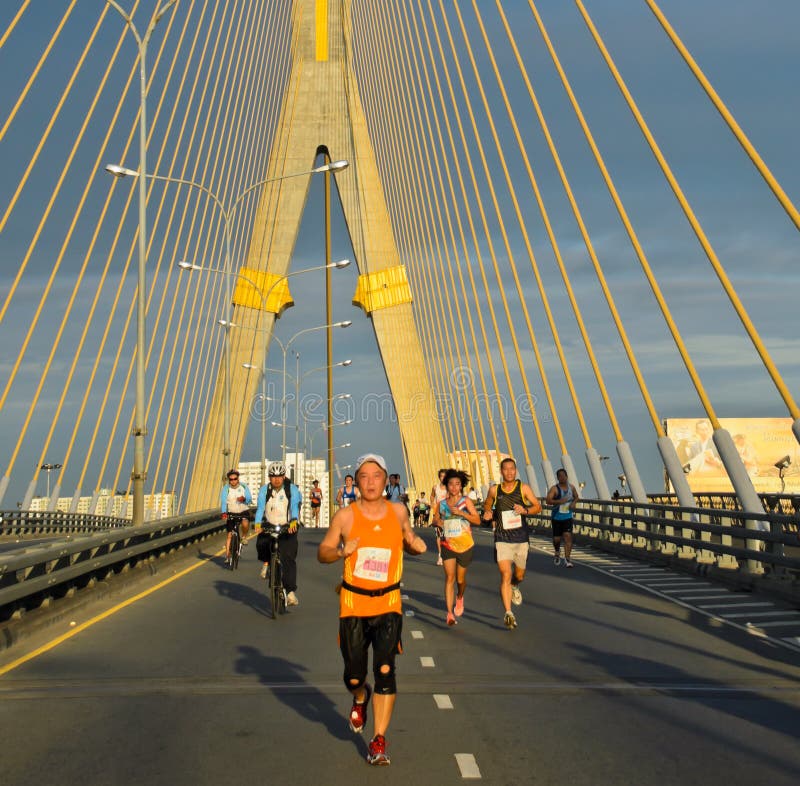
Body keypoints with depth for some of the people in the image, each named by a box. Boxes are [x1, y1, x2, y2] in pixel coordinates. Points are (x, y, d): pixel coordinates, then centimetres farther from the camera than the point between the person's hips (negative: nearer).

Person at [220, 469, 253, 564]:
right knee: (229, 535, -1)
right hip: (231, 513, 1)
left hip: (243, 511, -1)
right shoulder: (226, 488, -7)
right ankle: (227, 557, 9)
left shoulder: (244, 486, -7)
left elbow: (250, 499, -14)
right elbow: (223, 501, -19)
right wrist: (224, 513, -35)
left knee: (245, 524, -31)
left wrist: (244, 499, -37)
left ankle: (244, 537, -1)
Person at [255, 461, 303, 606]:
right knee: (261, 543, -26)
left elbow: (295, 506, -20)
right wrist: (258, 523, -29)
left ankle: (291, 592, -6)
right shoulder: (264, 490, -1)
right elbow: (260, 508, -10)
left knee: (288, 559, -12)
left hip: (288, 528, -2)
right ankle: (266, 562, 8)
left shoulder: (292, 489, -7)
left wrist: (294, 521, -40)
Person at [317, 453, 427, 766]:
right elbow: (322, 552, 0)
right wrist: (341, 551, -21)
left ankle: (378, 742, 14)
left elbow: (407, 538, 16)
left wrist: (415, 544, -7)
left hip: (388, 603, 0)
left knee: (385, 671, -7)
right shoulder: (345, 516, -8)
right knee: (354, 676, 9)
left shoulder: (398, 511, -2)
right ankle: (360, 698, 47)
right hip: (353, 604, 0)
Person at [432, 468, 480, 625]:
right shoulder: (441, 504, 4)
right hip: (447, 544, 1)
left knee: (460, 578, 12)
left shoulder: (466, 501, -4)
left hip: (465, 544, -1)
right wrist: (437, 521, -6)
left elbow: (477, 520, -11)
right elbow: (435, 518, 18)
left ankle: (460, 597, 44)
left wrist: (461, 512, -22)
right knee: (449, 578, -8)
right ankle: (450, 613, -3)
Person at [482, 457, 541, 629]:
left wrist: (525, 510, -17)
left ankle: (515, 587, 50)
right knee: (505, 575, -12)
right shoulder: (494, 490, 2)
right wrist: (488, 513, -2)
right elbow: (487, 505, 20)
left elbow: (538, 506, 2)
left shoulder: (523, 487, -1)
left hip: (521, 539, 1)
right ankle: (508, 613, -6)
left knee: (519, 575, 15)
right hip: (502, 539, -1)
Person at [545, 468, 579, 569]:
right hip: (556, 517, -2)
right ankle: (557, 552, 37)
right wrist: (559, 501, -34)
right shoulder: (555, 489, -12)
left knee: (568, 536, -13)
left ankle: (567, 559, -8)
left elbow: (576, 497, 19)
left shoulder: (571, 487, 2)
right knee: (556, 538, 6)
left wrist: (574, 503, -2)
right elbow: (548, 501, -21)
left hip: (567, 517, 2)